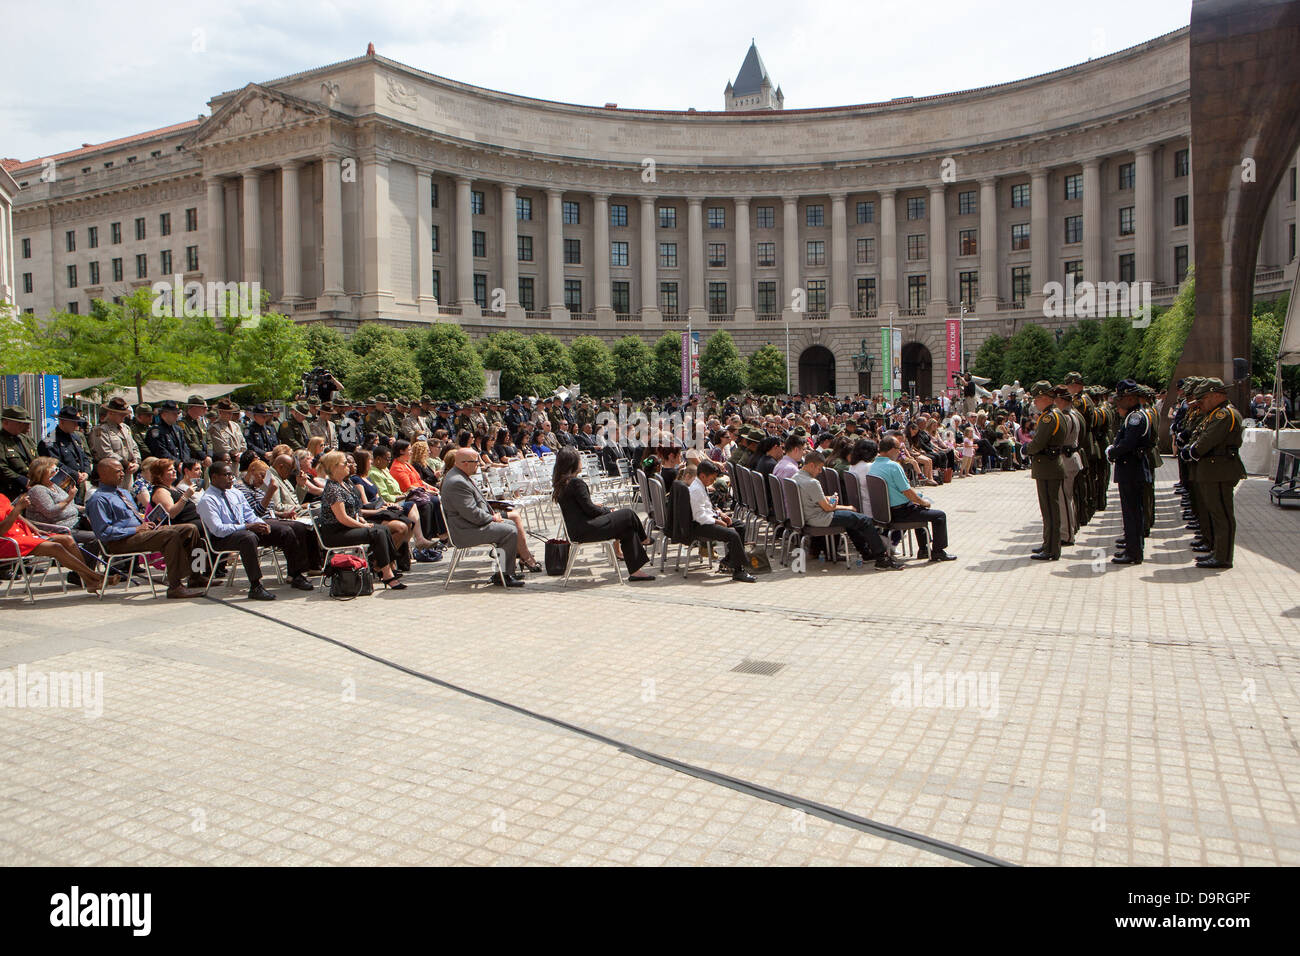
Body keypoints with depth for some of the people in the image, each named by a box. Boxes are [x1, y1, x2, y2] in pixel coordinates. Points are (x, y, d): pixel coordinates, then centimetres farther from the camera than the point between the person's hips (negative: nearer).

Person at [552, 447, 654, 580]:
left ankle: (635, 571, 6)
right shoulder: (576, 482, -18)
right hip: (585, 530, -10)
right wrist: (608, 511, 0)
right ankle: (643, 540, 27)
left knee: (628, 530, 8)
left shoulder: (560, 483, 11)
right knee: (628, 514, -2)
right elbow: (589, 509, -16)